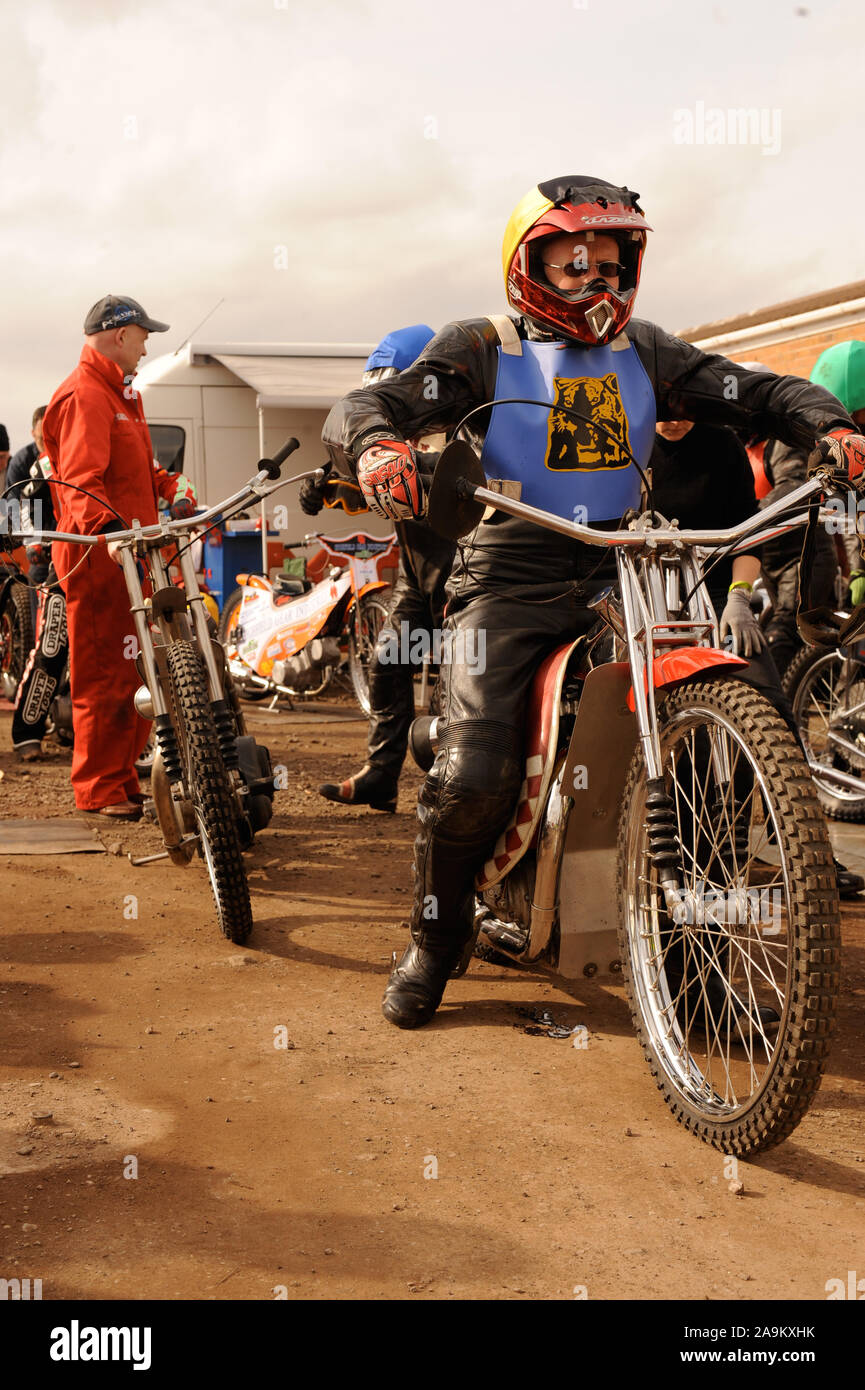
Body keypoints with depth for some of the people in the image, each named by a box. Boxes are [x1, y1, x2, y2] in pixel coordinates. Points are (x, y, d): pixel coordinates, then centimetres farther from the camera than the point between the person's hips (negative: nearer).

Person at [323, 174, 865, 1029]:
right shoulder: (483, 350, 3)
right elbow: (359, 408, -8)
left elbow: (758, 393, 11)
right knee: (474, 774, -21)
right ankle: (433, 942, 6)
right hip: (509, 582, -4)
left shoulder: (643, 353, 14)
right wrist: (375, 443, -33)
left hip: (616, 575, 4)